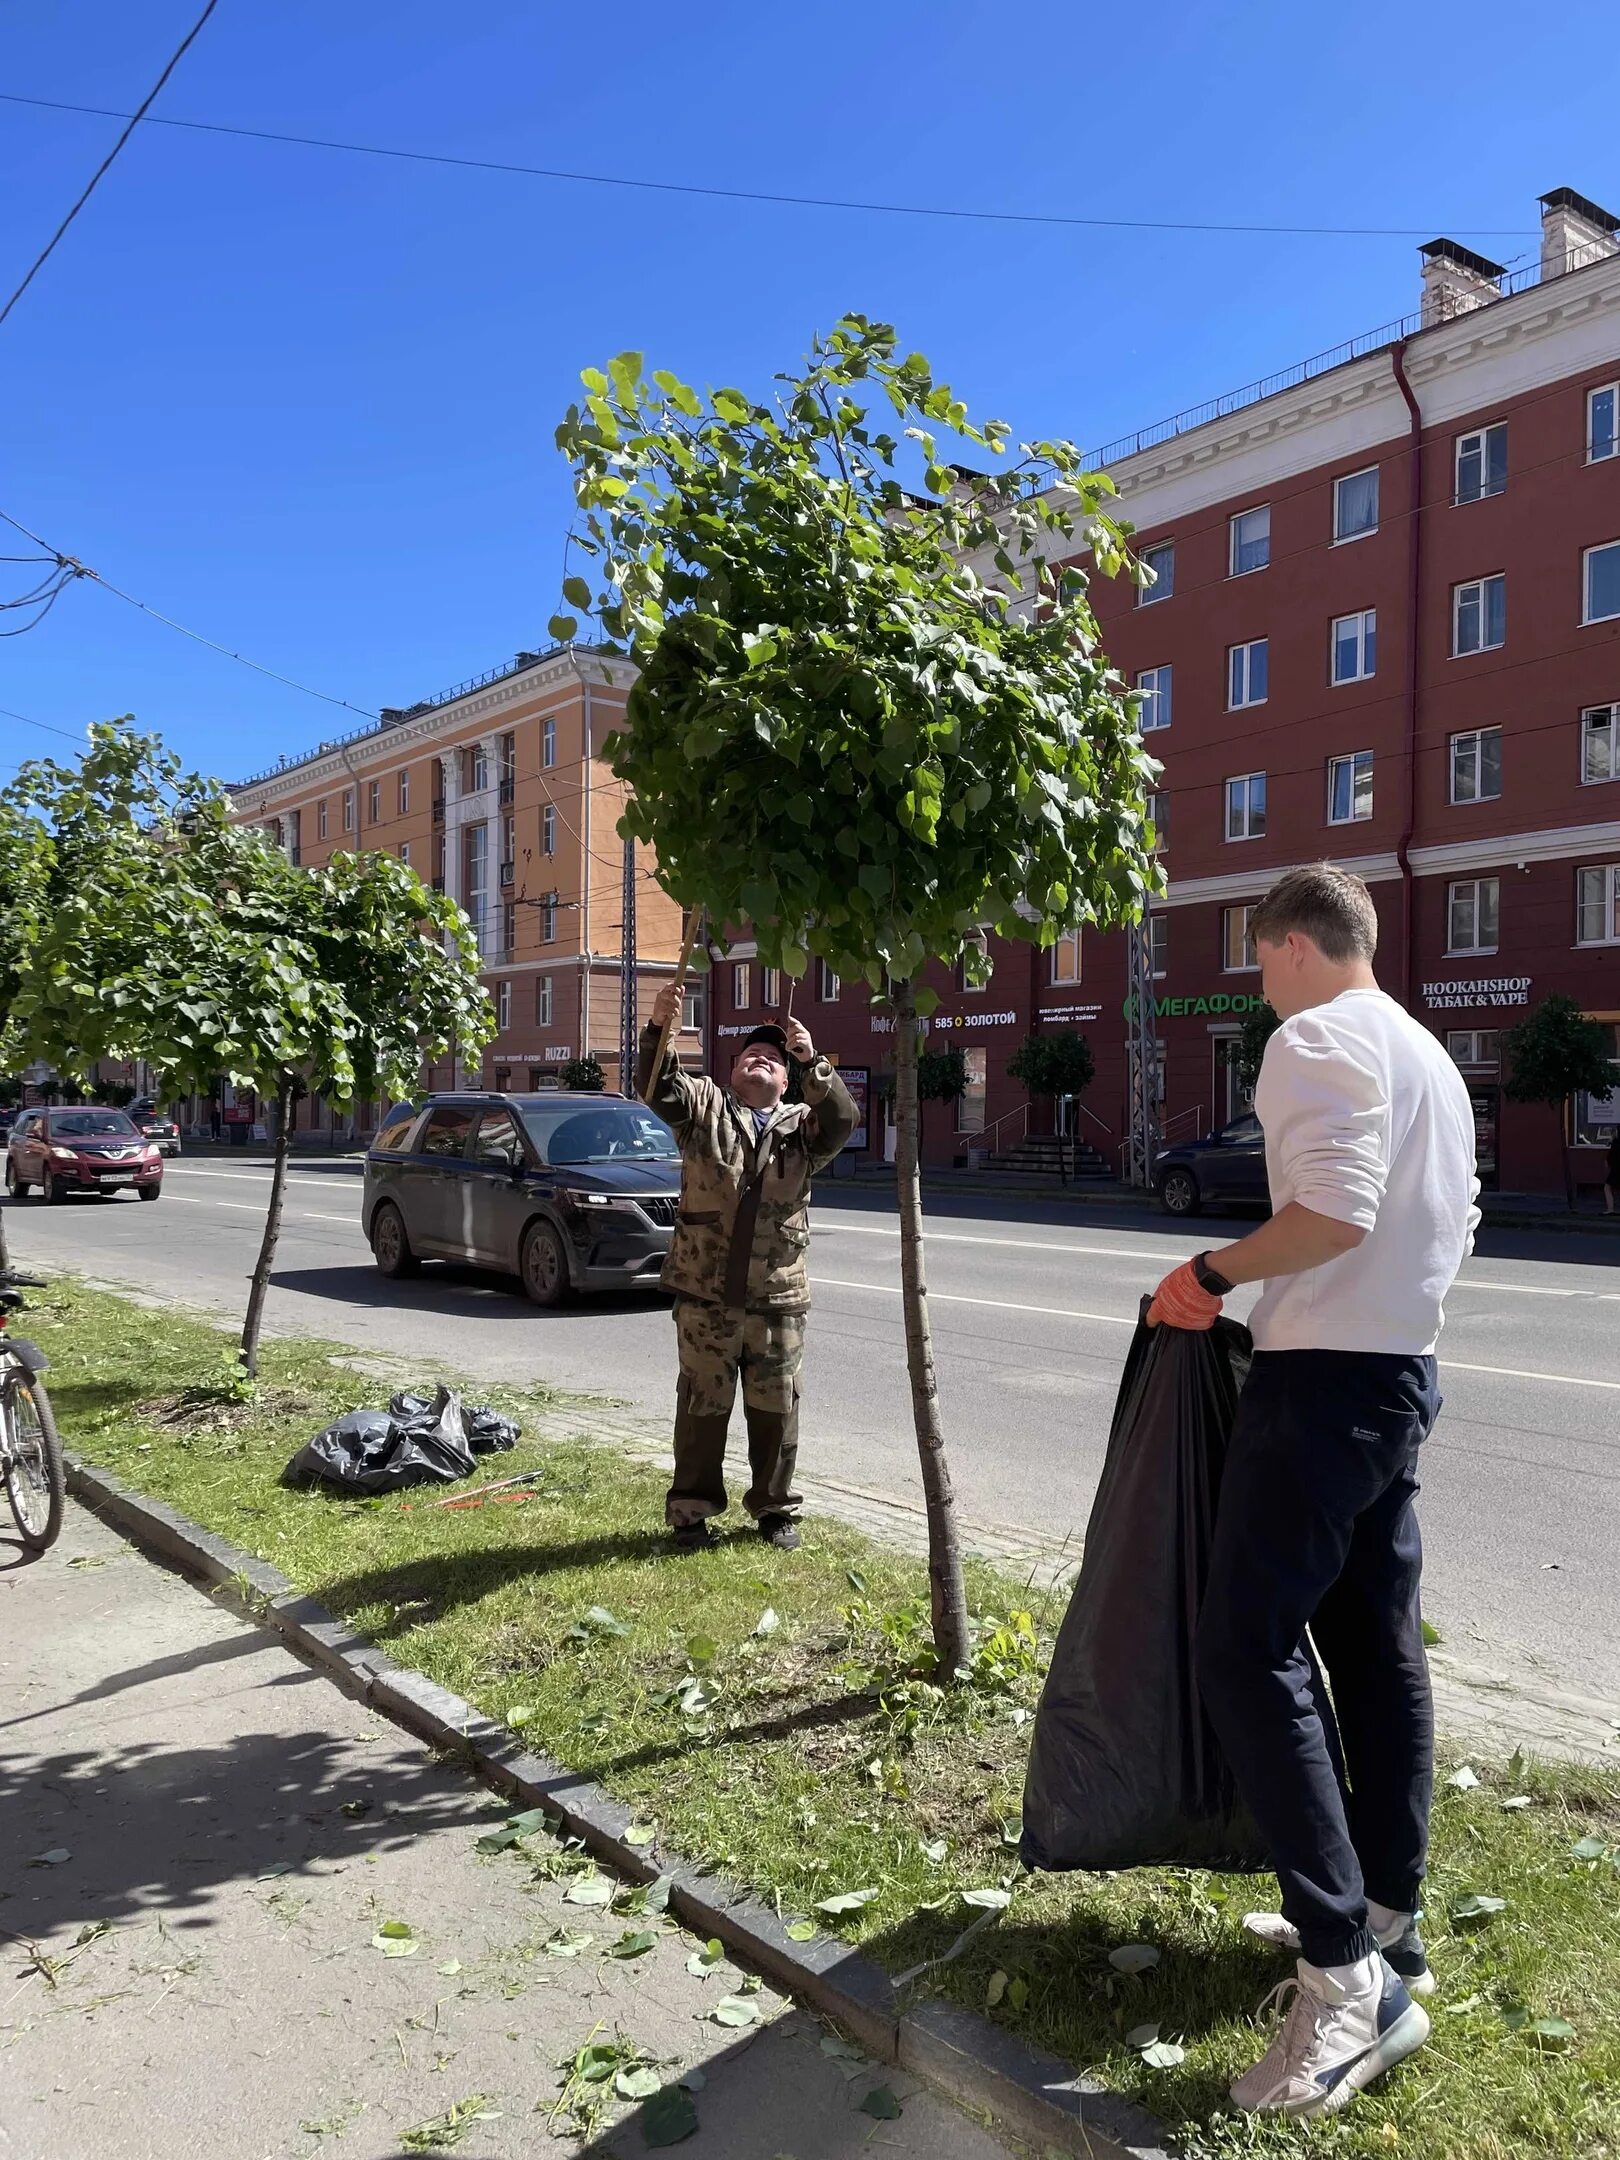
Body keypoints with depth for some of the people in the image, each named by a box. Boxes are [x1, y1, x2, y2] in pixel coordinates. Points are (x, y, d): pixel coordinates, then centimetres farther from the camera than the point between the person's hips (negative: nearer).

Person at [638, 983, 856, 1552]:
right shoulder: (704, 1106, 7)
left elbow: (842, 1120, -10)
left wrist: (812, 1062, -22)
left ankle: (775, 1508, 26)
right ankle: (692, 1510, 20)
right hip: (705, 1293, -2)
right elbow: (655, 1086, -9)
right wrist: (658, 1027, -26)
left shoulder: (802, 1124, 10)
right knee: (703, 1405, 7)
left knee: (776, 1408, 11)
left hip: (778, 1296, 2)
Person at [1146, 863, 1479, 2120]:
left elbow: (1334, 1212, -25)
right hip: (1404, 1370, 10)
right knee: (1376, 1646, 15)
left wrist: (1215, 1272, -13)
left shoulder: (1318, 1041, -13)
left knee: (1250, 1650, -10)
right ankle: (1386, 1921, 25)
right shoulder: (1428, 1055, 17)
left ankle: (1350, 1977, -10)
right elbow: (1452, 1227, 20)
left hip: (1323, 1378, -10)